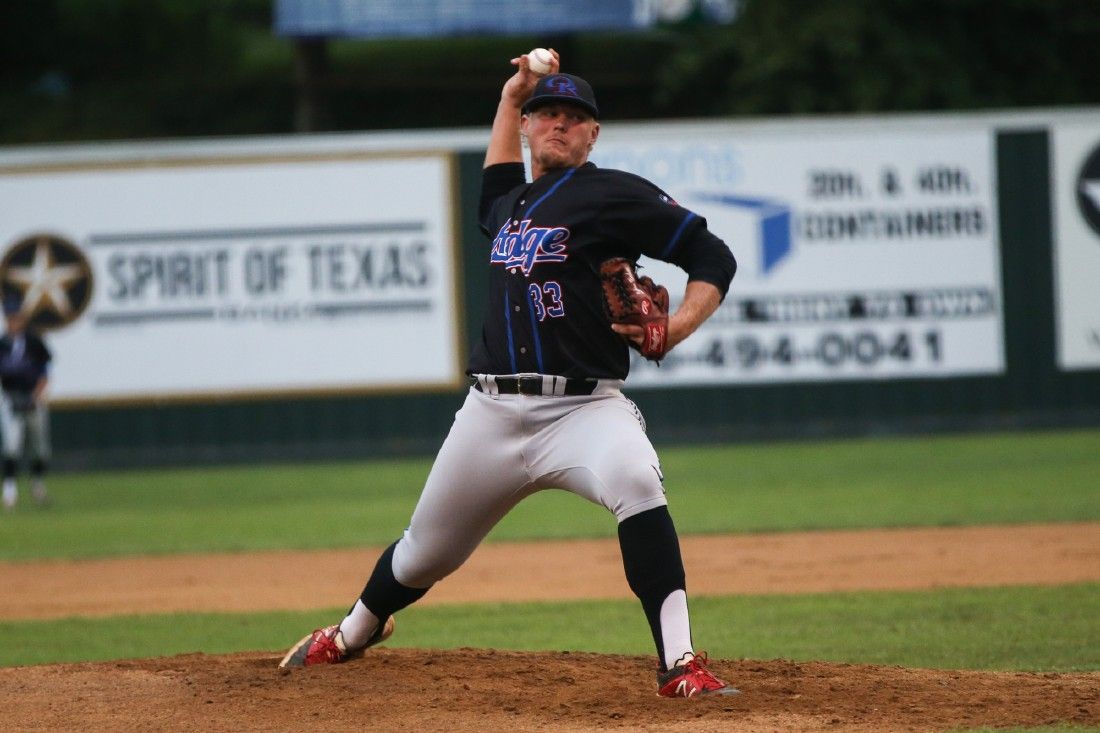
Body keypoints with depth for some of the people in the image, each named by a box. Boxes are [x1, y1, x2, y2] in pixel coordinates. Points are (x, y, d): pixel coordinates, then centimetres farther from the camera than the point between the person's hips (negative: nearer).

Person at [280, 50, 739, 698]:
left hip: (584, 406, -6)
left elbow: (713, 257, -4)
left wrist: (678, 327, -20)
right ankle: (353, 635, 46)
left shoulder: (615, 195, -2)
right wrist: (511, 96, 37)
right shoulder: (511, 202, 19)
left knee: (636, 481, -37)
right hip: (494, 412, 6)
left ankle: (679, 664, -39)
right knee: (425, 553, 15)